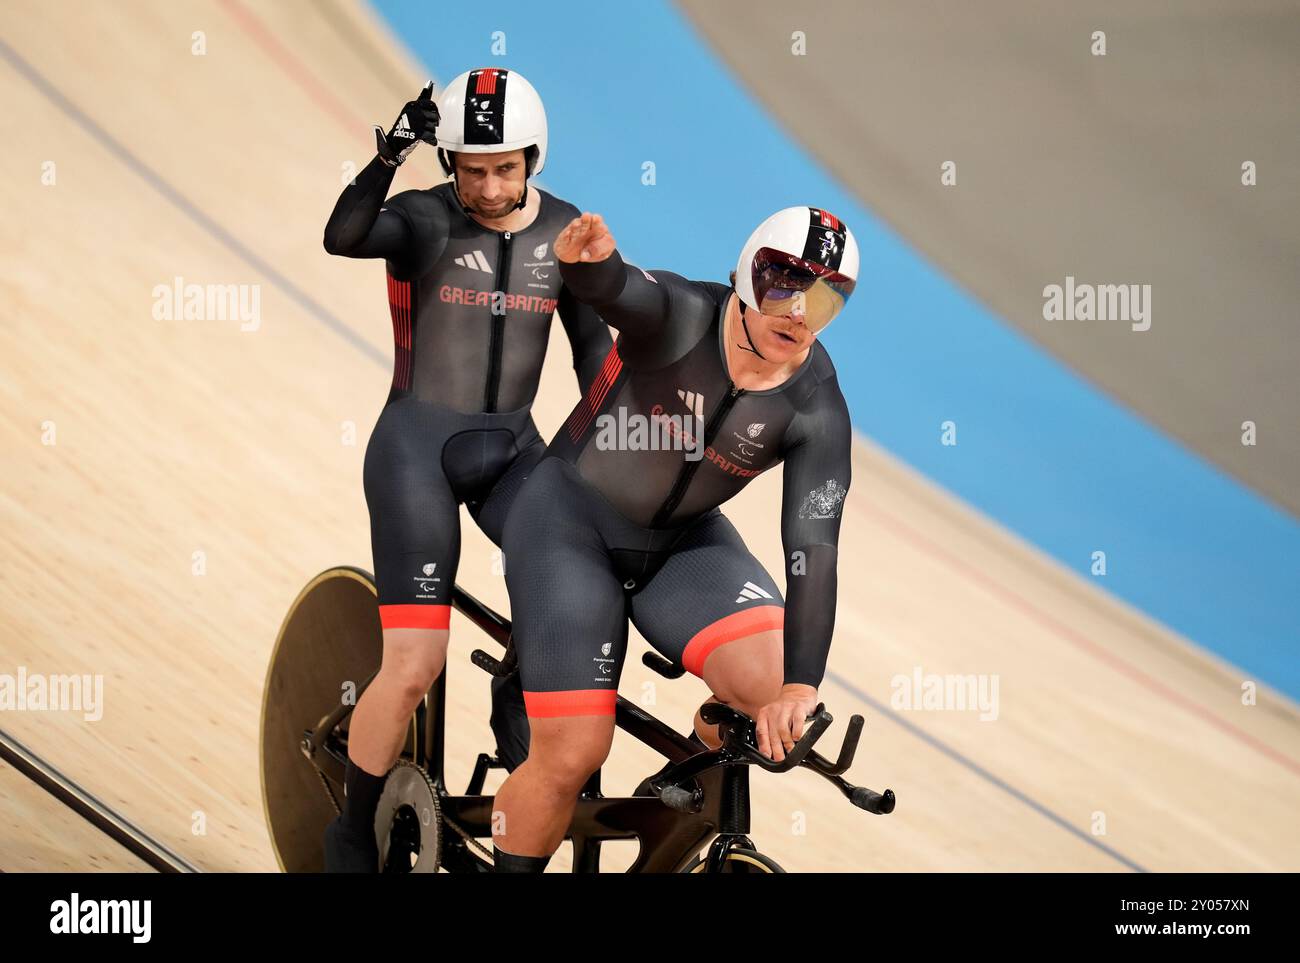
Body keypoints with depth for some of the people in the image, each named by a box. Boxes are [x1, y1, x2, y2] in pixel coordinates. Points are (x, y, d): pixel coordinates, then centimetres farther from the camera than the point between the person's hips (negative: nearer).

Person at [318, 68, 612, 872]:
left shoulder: (565, 232, 2)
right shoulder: (425, 219, -10)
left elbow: (593, 343, 9)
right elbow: (342, 237, -31)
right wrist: (389, 157, -46)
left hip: (511, 447, 4)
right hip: (418, 446, -4)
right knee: (415, 667, -12)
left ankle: (520, 694, 9)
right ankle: (354, 837, 9)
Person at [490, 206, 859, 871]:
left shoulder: (818, 411, -16)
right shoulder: (683, 317, -22)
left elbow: (813, 549, -23)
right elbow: (617, 291, -45)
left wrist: (801, 686, -35)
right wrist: (589, 261, -71)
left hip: (683, 541, 3)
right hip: (571, 521, -3)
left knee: (773, 682, -21)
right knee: (572, 753, -12)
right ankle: (512, 867, 16)